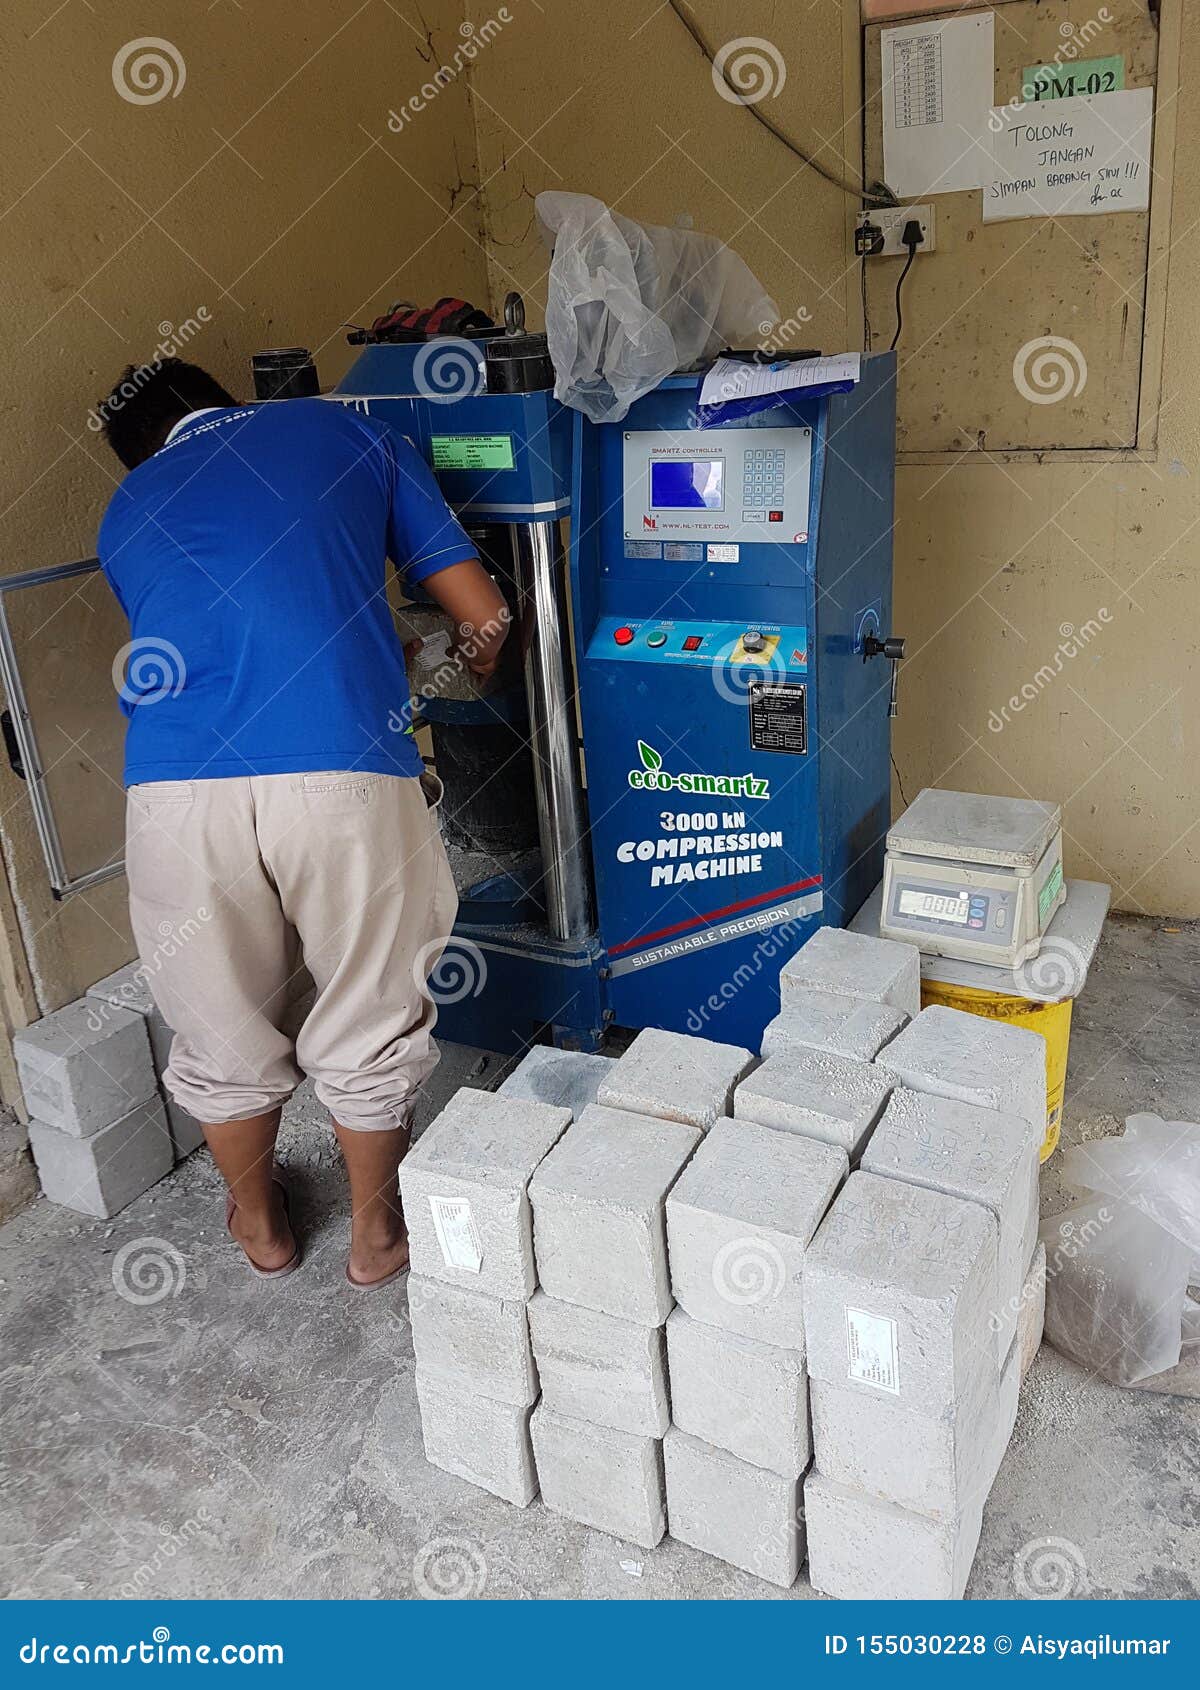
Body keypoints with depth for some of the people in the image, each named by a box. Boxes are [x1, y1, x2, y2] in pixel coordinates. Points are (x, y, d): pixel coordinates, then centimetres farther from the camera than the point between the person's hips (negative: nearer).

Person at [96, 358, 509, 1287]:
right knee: (368, 1029, 20)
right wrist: (475, 661, 40)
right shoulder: (349, 433, 20)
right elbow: (484, 613, 16)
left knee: (226, 1029, 24)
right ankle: (378, 1234, 40)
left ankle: (260, 1224, 47)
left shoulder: (126, 513, 26)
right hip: (344, 775, -2)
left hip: (178, 785, 3)